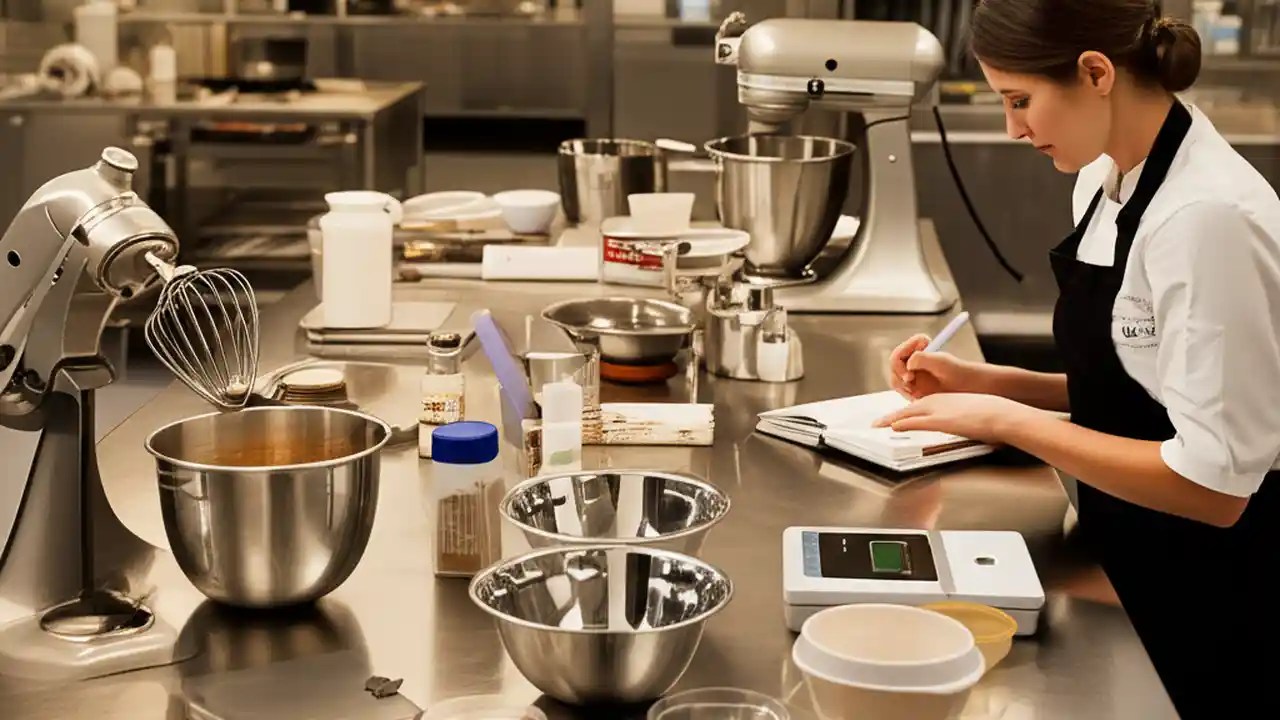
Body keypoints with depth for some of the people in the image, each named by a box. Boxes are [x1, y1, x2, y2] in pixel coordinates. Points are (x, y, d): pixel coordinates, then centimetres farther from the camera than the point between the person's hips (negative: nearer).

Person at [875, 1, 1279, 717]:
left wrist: (1006, 420, -21)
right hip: (1128, 569, 8)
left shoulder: (1208, 217, -26)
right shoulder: (1107, 181, 3)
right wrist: (989, 383, 0)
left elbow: (1214, 483, -26)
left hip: (1205, 605, -8)